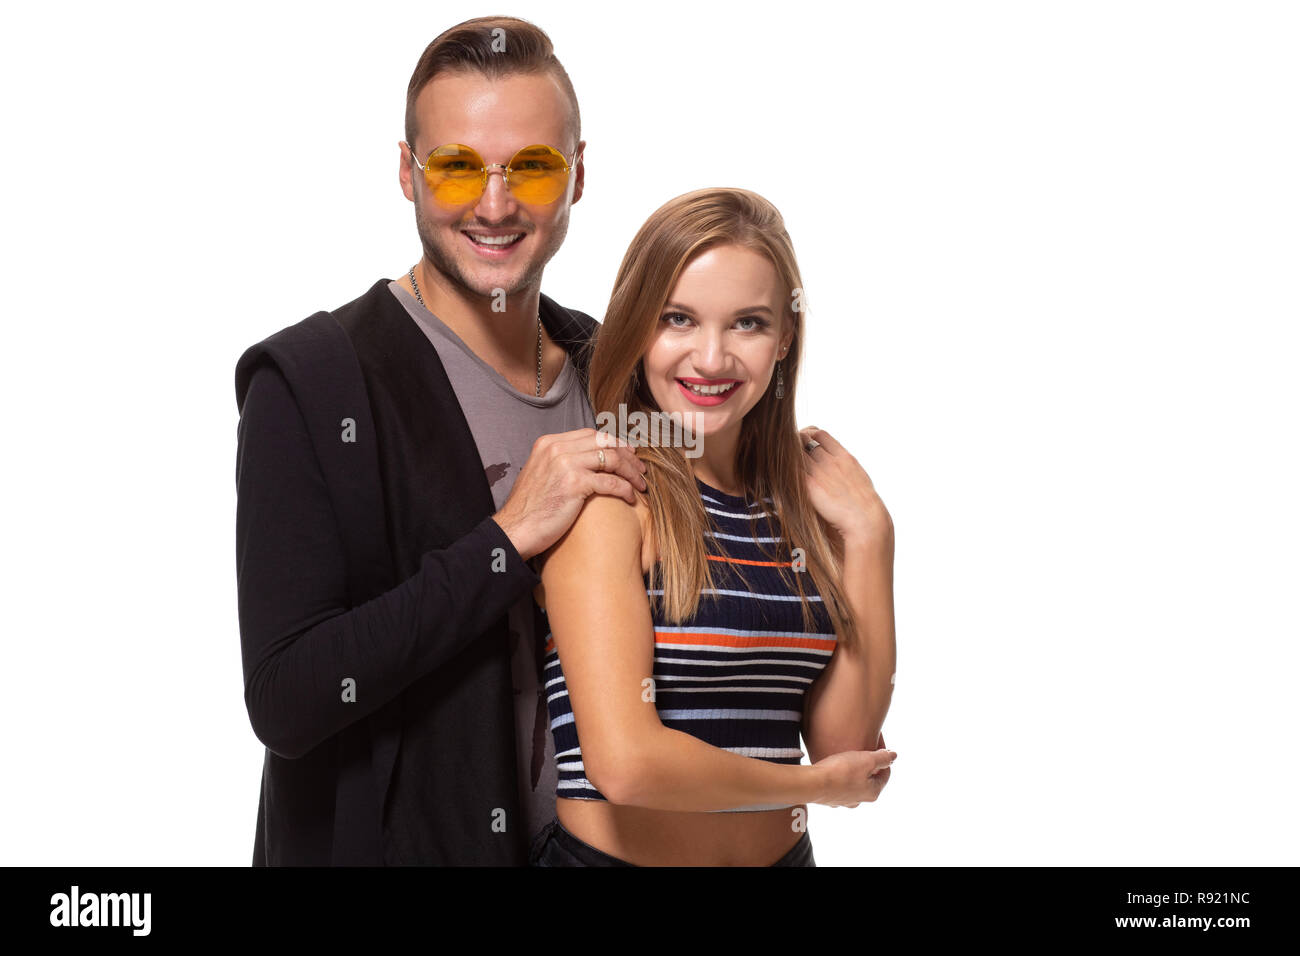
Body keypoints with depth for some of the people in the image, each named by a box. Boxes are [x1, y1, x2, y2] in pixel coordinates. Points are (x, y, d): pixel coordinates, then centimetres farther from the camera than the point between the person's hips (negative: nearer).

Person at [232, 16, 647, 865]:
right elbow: (284, 702, -24)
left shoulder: (604, 368, 1)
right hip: (374, 839, -5)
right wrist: (509, 539, -27)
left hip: (582, 836, 6)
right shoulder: (309, 385, -17)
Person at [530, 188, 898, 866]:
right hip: (613, 854, -5)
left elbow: (845, 747, 0)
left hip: (784, 852, 5)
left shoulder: (807, 495, 2)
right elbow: (624, 760, -23)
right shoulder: (606, 489, -15)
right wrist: (812, 784, -9)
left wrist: (867, 537, -7)